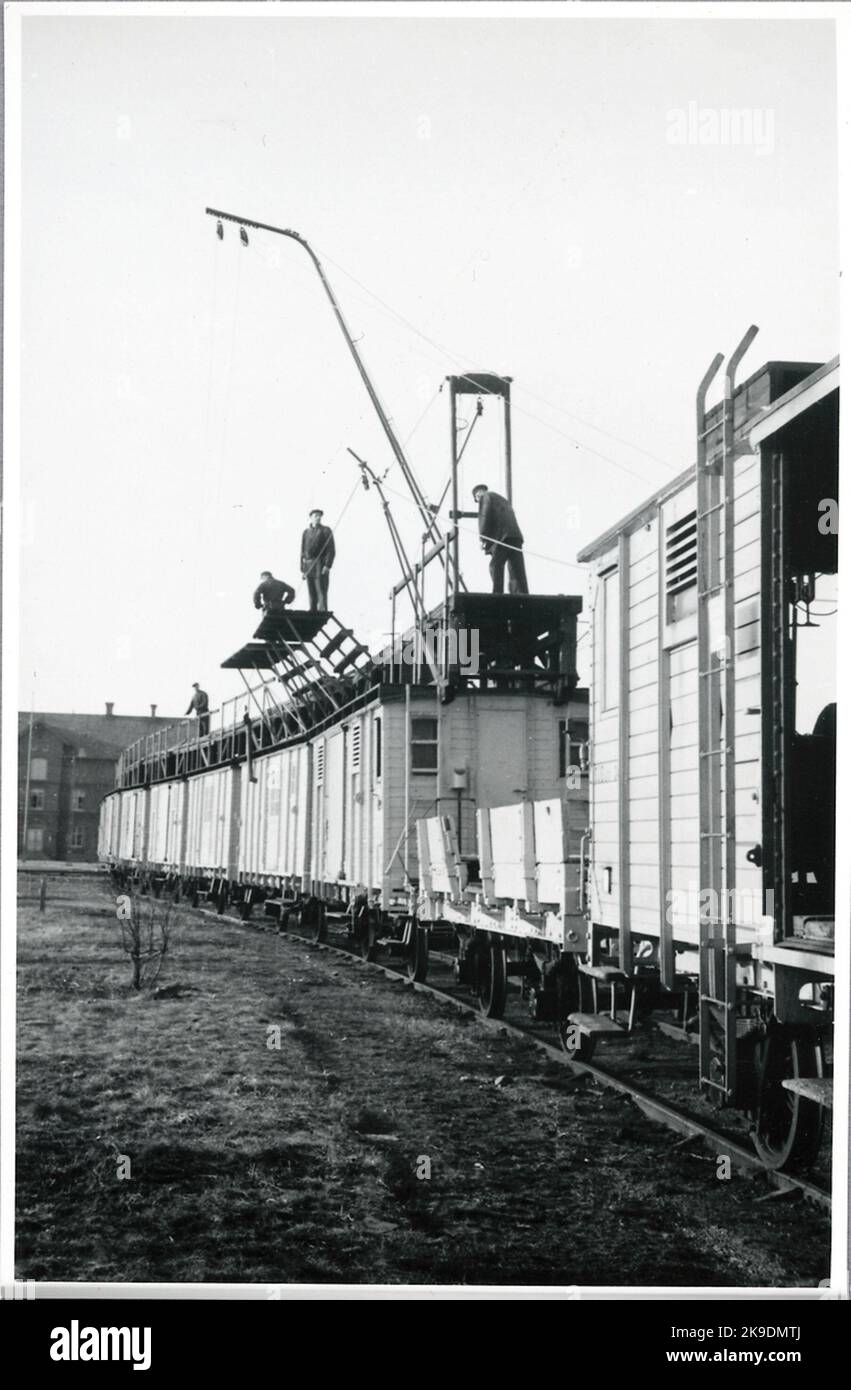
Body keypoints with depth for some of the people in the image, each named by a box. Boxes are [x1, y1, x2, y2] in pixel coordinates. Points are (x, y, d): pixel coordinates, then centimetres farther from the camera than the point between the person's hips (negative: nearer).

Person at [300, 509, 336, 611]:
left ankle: (323, 613, -16)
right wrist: (303, 569, 11)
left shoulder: (326, 531, 4)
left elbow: (331, 550, -3)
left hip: (320, 565, -5)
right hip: (309, 566, 5)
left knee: (321, 592, -12)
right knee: (312, 593, 5)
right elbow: (303, 552, 18)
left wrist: (327, 565, -15)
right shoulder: (306, 532, 18)